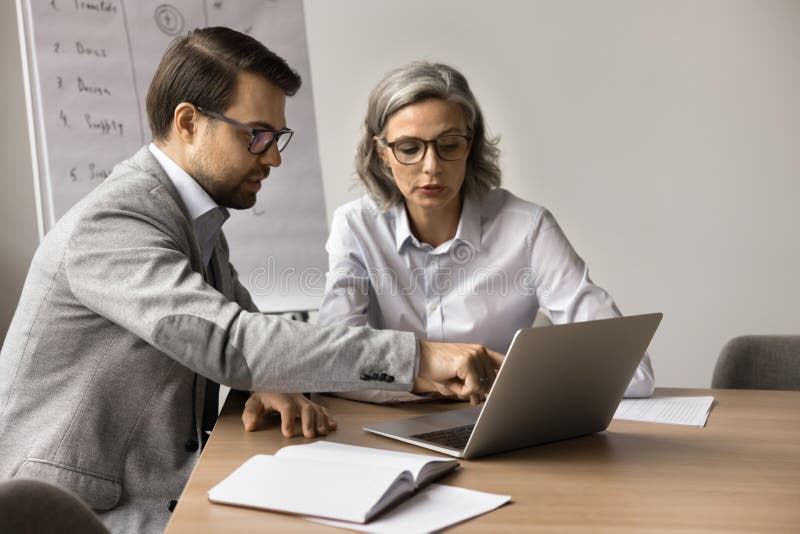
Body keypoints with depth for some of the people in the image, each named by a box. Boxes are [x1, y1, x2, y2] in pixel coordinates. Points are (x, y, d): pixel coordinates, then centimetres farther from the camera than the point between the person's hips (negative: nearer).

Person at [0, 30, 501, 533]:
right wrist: (416, 358, -34)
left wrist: (273, 387, -8)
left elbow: (240, 326, 16)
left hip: (169, 488, 8)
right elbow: (228, 341, -32)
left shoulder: (196, 217, 9)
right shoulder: (112, 223, -21)